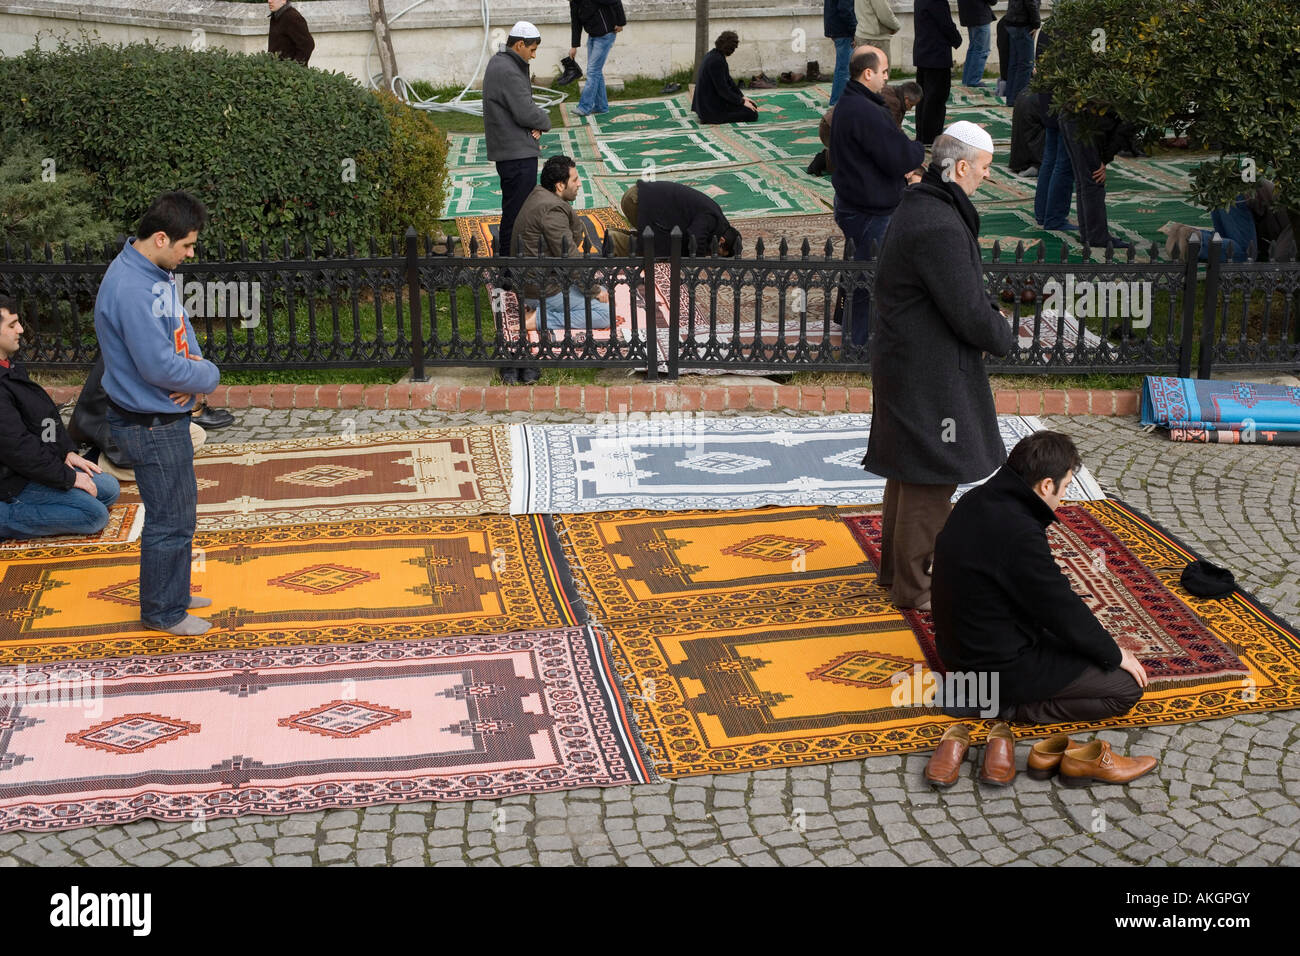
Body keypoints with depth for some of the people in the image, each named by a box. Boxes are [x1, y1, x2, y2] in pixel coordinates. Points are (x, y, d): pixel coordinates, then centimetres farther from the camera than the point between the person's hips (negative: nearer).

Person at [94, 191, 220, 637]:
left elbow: (179, 325, 14)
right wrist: (207, 375, -11)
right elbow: (160, 368, -29)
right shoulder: (130, 289, -28)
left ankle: (172, 592, 39)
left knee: (180, 505, 23)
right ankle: (163, 612, 19)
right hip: (151, 424, -10)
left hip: (168, 416, 10)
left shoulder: (158, 272, 4)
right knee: (171, 520, 3)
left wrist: (193, 361, -7)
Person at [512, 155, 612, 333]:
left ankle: (538, 306, 10)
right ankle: (539, 319, -13)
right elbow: (570, 258, -21)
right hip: (542, 289, -11)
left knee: (603, 293, 19)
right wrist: (594, 291, -13)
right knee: (605, 313, -14)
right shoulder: (552, 210, -23)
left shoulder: (539, 195, 10)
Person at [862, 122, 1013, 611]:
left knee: (908, 470, 21)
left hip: (907, 362, 11)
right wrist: (1003, 335, -3)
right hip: (928, 373, -11)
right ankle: (913, 587, 11)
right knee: (930, 478, 0)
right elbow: (969, 314, -23)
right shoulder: (939, 227, -25)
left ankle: (894, 567, 35)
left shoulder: (920, 206, 9)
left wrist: (987, 315, 6)